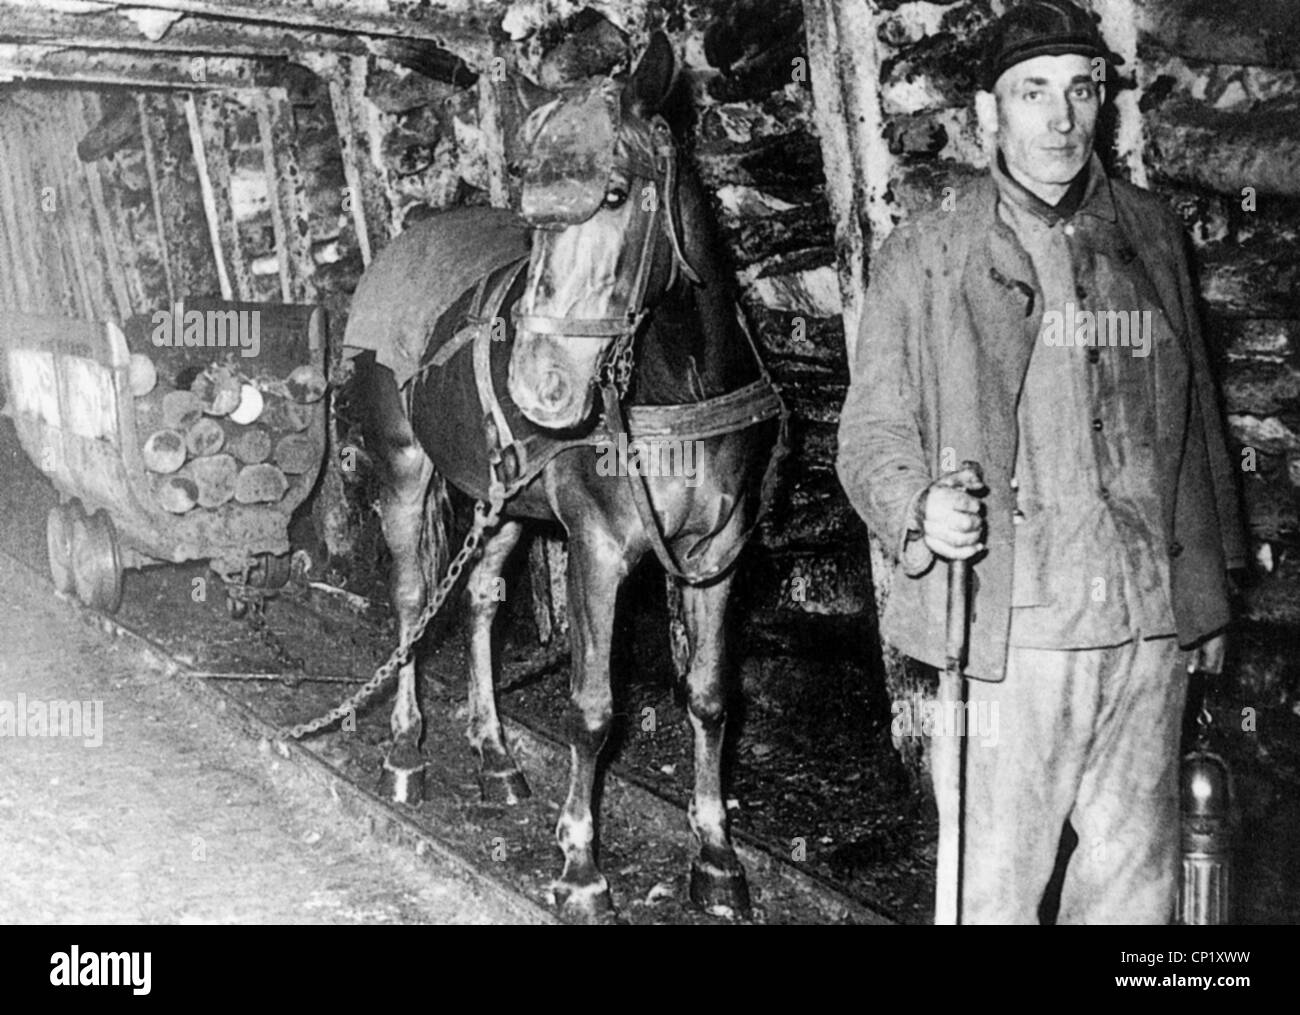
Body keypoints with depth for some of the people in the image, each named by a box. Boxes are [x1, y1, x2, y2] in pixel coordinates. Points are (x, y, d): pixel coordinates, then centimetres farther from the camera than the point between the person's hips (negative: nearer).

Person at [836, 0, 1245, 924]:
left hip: (1155, 614, 4)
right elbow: (872, 429, -1)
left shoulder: (1153, 234, 9)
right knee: (1002, 864, 4)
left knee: (1137, 858, 15)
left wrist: (1214, 584, 16)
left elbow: (1195, 415, 14)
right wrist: (917, 508, -22)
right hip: (1016, 620, -3)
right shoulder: (925, 256, -1)